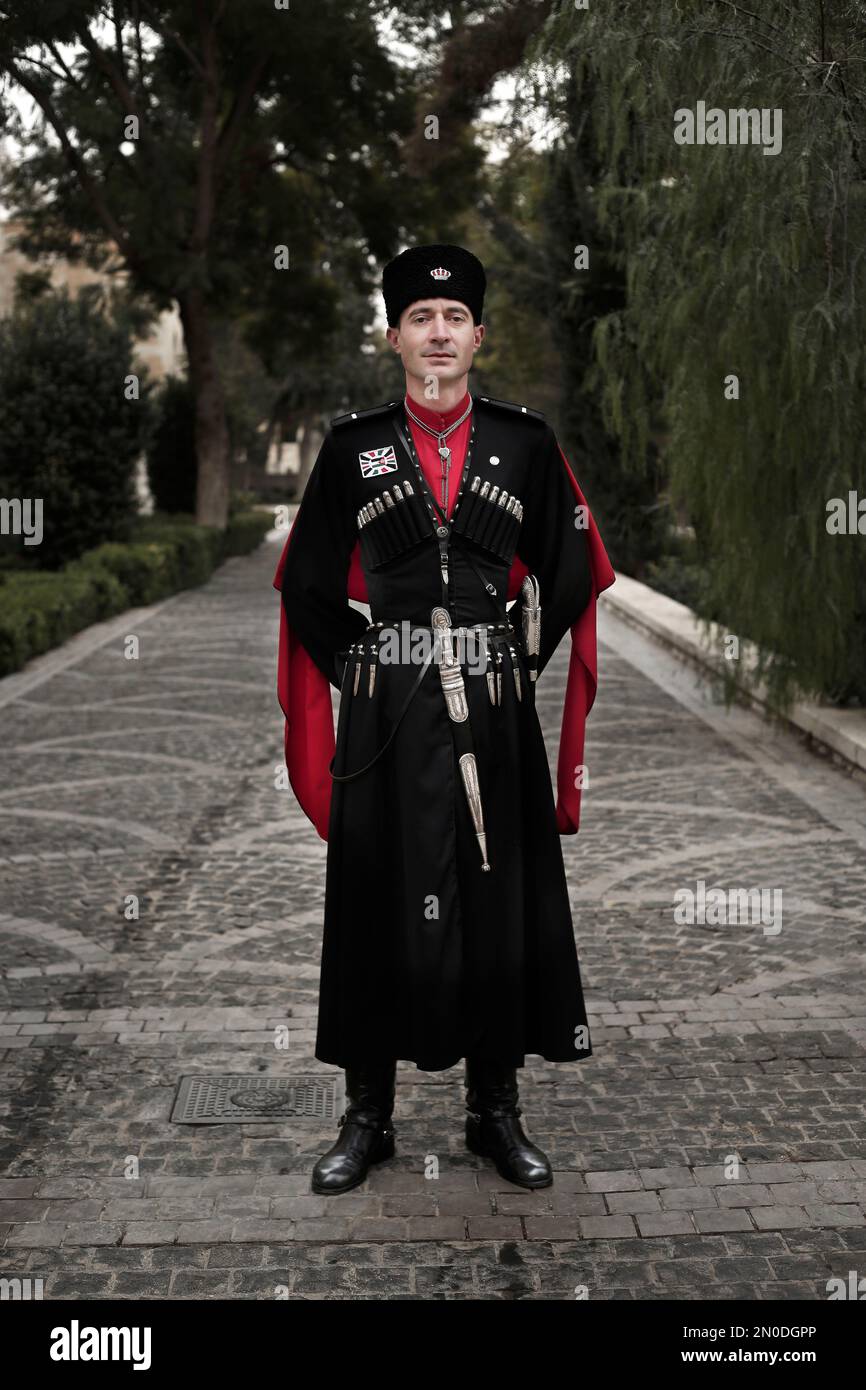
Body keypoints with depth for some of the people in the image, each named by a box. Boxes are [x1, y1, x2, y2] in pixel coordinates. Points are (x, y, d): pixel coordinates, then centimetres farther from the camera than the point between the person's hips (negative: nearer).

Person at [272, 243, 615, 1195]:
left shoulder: (526, 442, 5)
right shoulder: (352, 446, 4)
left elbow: (570, 574, 9)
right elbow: (307, 588, 8)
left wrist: (517, 659, 3)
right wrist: (359, 670, 3)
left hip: (495, 718, 1)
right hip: (386, 718, 0)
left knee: (501, 903, 6)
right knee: (378, 909, 5)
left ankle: (495, 1112, 23)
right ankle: (366, 1117, 20)